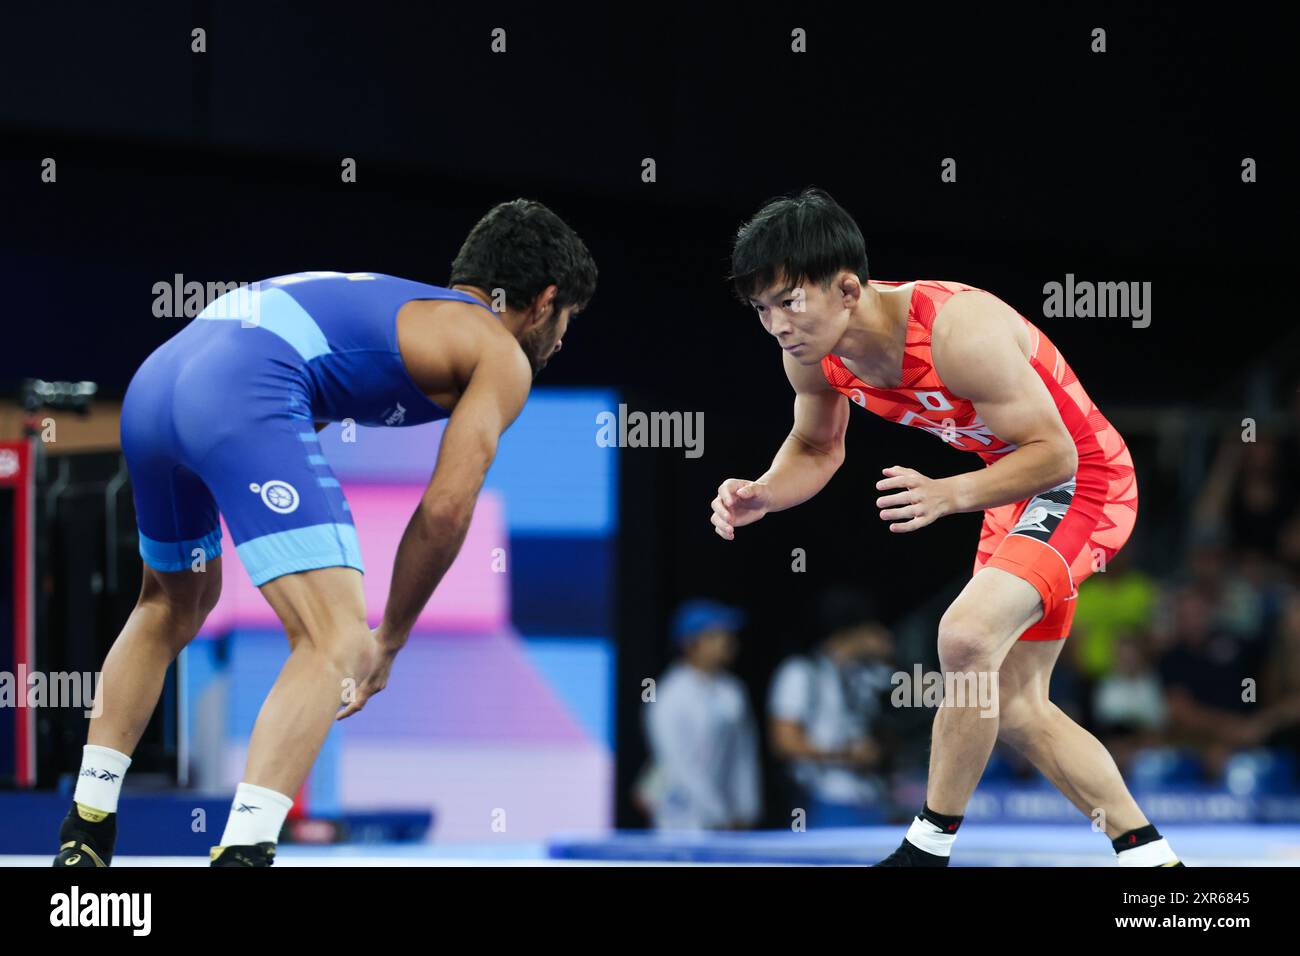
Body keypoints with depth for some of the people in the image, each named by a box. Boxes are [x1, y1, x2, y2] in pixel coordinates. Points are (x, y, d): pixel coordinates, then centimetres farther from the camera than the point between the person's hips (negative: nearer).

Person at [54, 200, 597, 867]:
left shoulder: (402, 305, 35)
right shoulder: (501, 355, 11)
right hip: (241, 402, -9)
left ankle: (85, 830, 35)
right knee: (340, 647, -10)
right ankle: (241, 852, -28)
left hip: (155, 376, 9)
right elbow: (445, 510, 1)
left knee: (173, 608, 32)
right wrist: (389, 642, 12)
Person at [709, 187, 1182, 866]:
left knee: (968, 635, -30)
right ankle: (1149, 857, 24)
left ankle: (929, 849, -17)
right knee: (1014, 708, 12)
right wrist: (763, 495, -12)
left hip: (1081, 480, -9)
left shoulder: (959, 329, -34)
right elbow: (815, 447, 10)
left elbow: (1054, 453, -29)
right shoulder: (812, 353, -11)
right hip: (1013, 487, 9)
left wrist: (948, 496, -43)